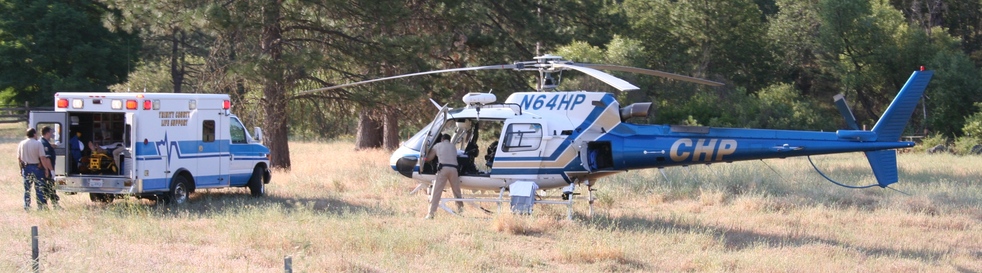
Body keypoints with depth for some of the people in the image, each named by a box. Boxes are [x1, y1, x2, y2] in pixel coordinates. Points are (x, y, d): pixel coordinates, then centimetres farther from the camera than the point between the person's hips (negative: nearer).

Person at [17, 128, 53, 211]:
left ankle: (26, 207, 12)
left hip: (26, 168, 4)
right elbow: (42, 158, -15)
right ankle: (41, 206, 3)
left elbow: (19, 158, 6)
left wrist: (21, 168, 15)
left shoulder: (21, 144, 3)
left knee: (27, 189, 11)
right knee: (39, 188, 3)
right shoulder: (38, 143, -10)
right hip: (37, 167, -4)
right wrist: (46, 169, -8)